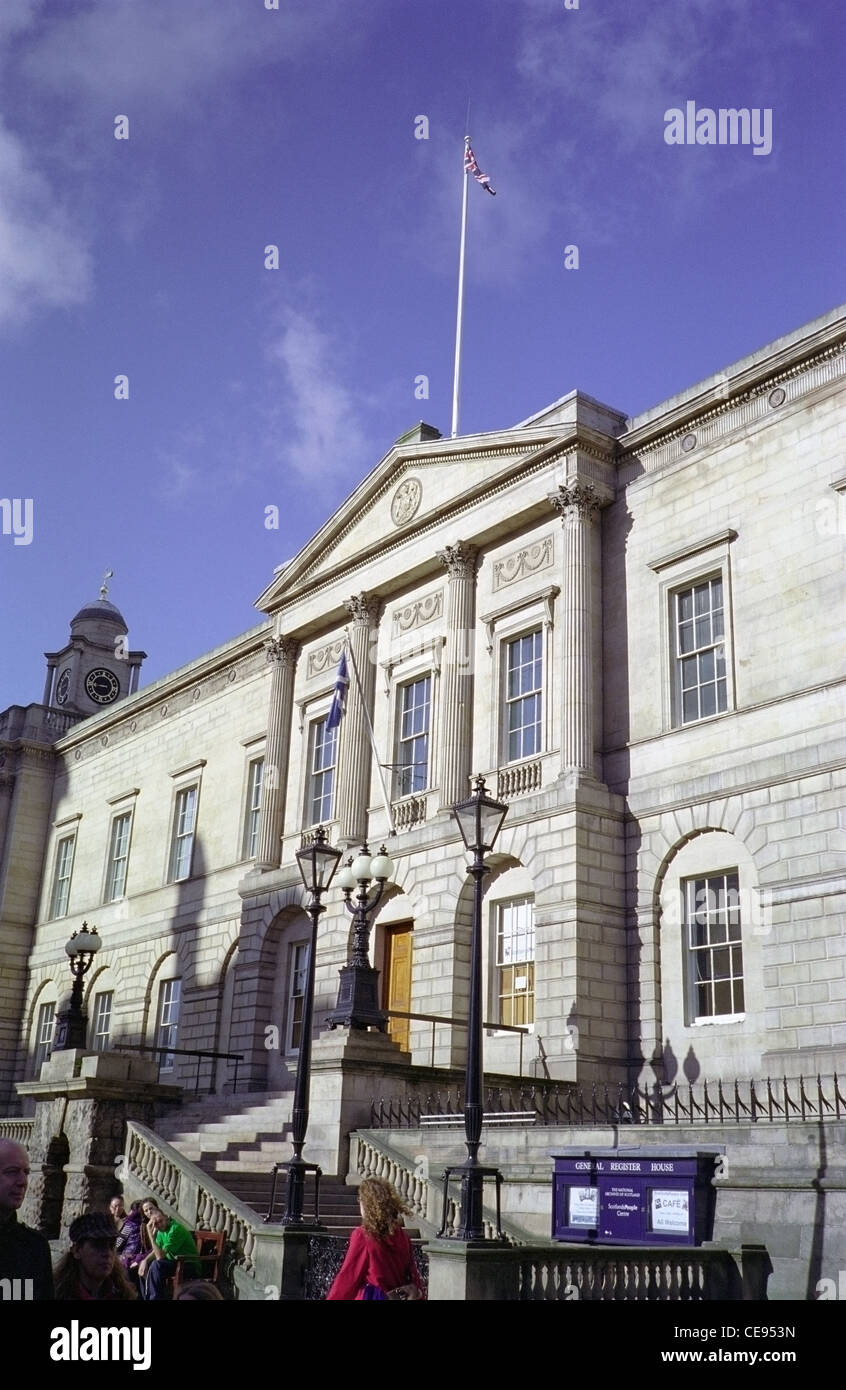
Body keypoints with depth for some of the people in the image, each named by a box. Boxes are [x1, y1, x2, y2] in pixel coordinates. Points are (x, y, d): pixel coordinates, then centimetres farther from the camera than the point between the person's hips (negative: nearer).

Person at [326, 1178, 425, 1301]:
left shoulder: (362, 1235, -13)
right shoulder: (402, 1236, 2)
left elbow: (348, 1275, -9)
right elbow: (412, 1273, 7)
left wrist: (333, 1297, 0)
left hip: (373, 1295, -6)